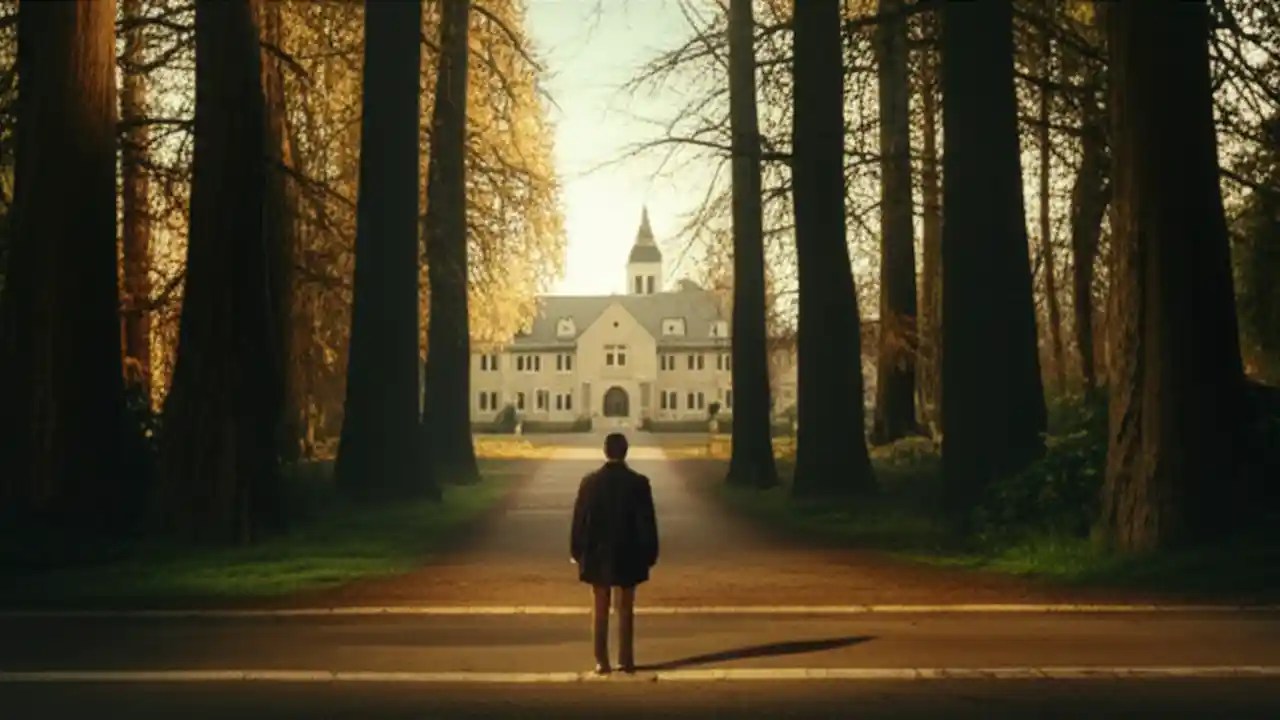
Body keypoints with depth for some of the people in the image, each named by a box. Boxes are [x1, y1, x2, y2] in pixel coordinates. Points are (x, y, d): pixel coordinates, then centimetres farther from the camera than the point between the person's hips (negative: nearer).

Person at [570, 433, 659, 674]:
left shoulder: (590, 482, -7)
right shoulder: (639, 483, -10)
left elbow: (580, 520, -2)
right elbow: (647, 522, -7)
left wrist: (577, 551, 8)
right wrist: (649, 554, 2)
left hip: (597, 555, 1)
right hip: (627, 555, -1)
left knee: (600, 609, 9)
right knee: (625, 609, 9)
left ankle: (601, 661, 9)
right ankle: (626, 660, 10)